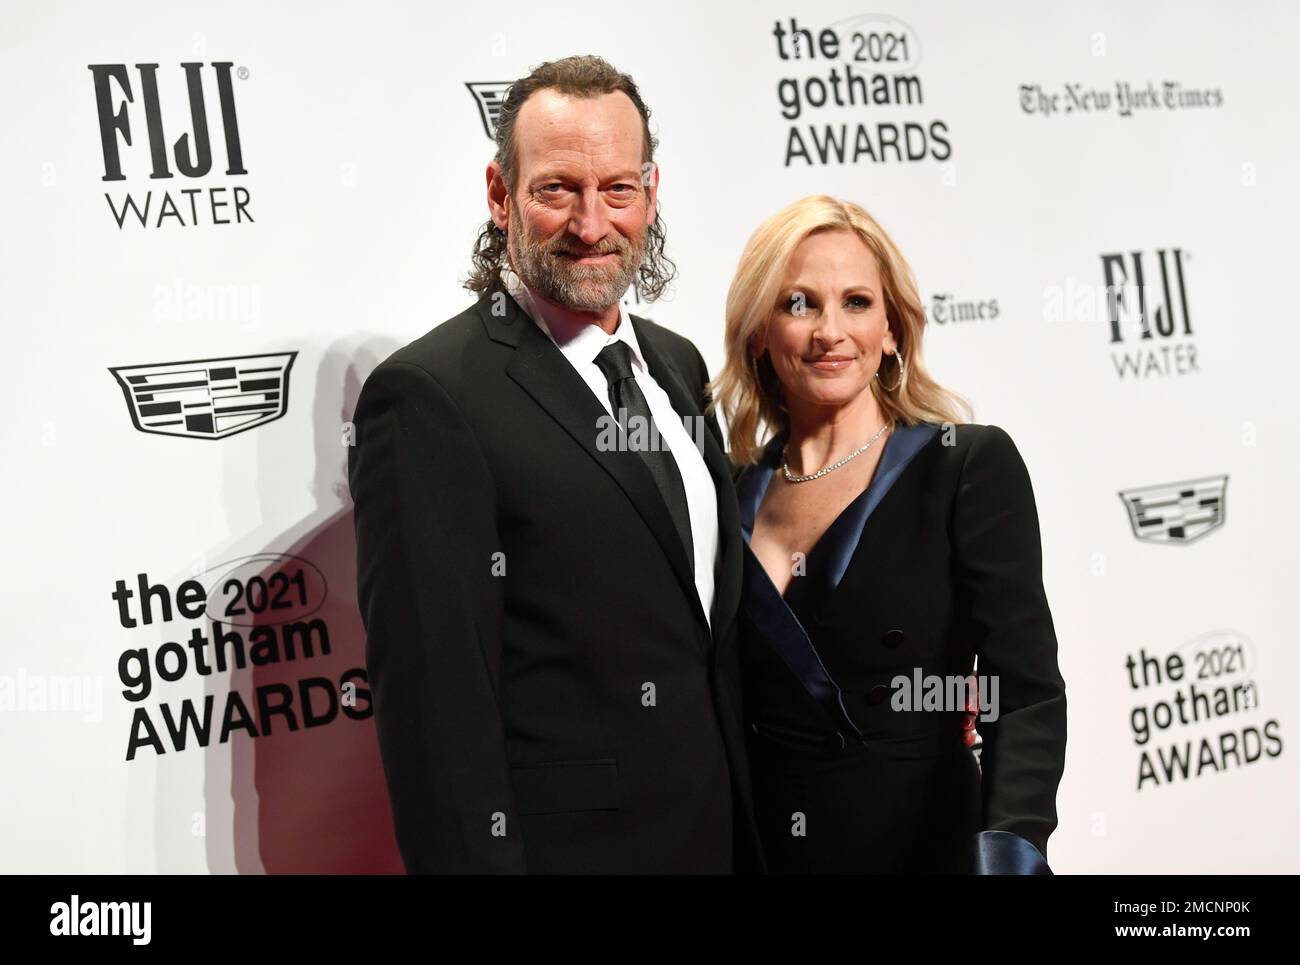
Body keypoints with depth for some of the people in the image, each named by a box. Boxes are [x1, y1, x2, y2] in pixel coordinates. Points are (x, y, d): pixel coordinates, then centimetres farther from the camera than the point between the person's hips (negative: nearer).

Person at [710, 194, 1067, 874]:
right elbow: (720, 710, 7)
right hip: (758, 848, 3)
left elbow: (1027, 692, -17)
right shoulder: (733, 493, 2)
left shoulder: (973, 466, -8)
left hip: (927, 843, -3)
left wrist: (1009, 847, -32)